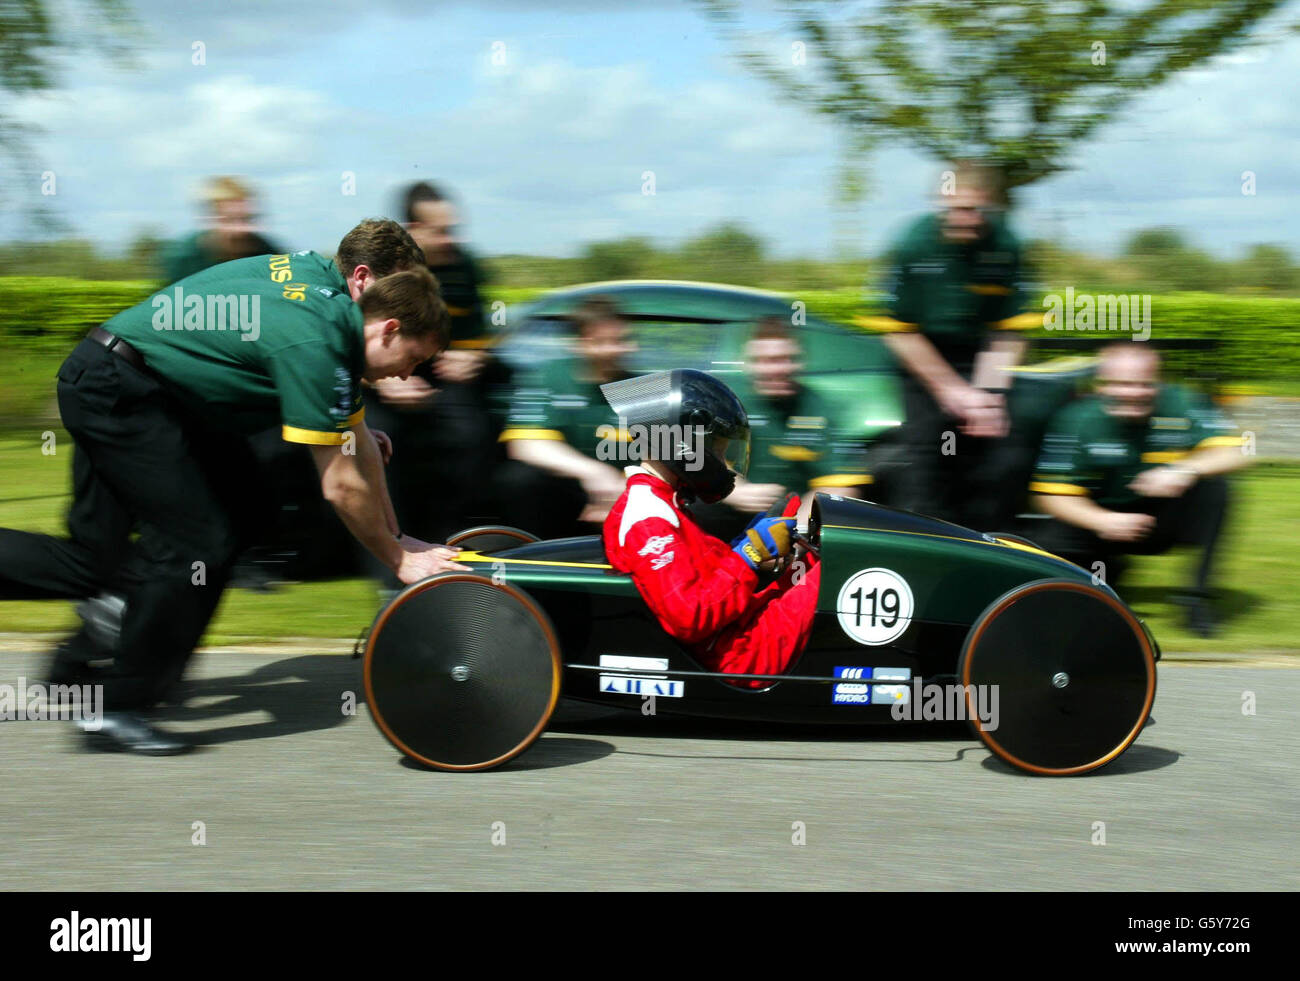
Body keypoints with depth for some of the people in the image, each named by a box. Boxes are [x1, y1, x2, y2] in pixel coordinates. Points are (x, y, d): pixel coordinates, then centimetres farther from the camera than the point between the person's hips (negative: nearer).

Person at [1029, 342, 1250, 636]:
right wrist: (1103, 521, -32)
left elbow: (1235, 452, -22)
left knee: (1212, 485, -27)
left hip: (1162, 521, -1)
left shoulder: (1180, 406, -16)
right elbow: (1052, 494, -14)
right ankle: (1109, 568, 11)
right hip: (1101, 518, 1)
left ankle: (1198, 593, -20)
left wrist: (1185, 469, -40)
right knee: (1052, 544, -26)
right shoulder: (1077, 421, -15)